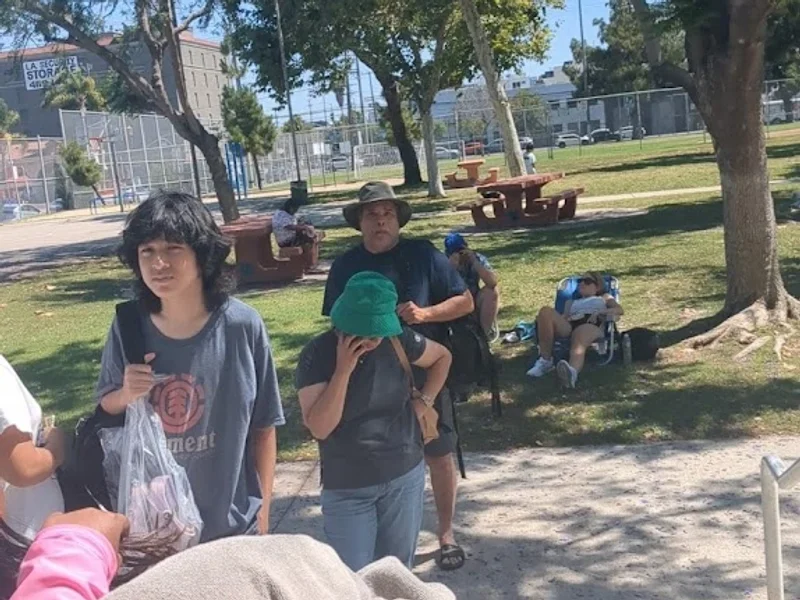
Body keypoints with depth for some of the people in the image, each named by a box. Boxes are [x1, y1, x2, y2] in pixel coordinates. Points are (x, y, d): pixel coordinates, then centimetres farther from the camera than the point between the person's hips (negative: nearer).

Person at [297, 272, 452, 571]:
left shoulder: (397, 340, -8)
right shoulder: (316, 355, -15)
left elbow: (443, 357, 12)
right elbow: (319, 427, -24)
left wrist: (424, 401, 0)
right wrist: (343, 369, -28)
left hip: (404, 477, 3)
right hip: (347, 489, -2)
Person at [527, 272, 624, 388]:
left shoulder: (604, 298, 38)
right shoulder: (571, 302, 43)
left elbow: (619, 310, 17)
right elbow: (564, 317, 22)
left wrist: (600, 313, -2)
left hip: (591, 324, -3)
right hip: (569, 325, 3)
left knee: (578, 344, -42)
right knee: (546, 311, -31)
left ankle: (572, 372, -77)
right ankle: (545, 360, -29)